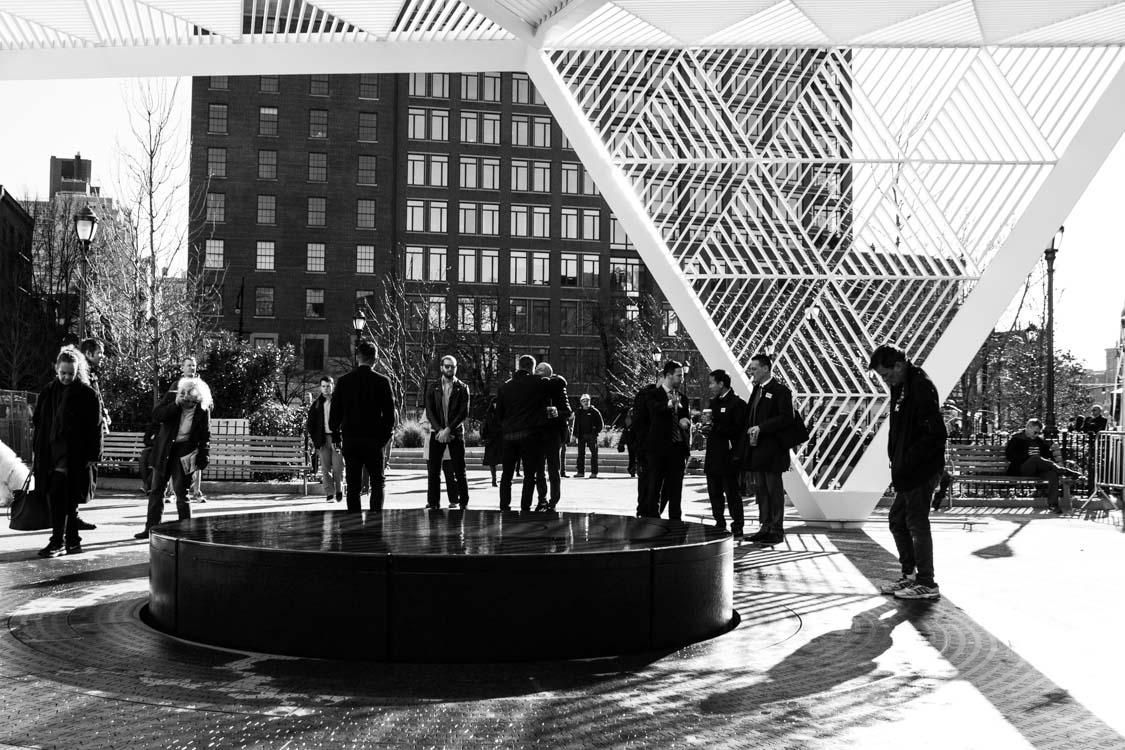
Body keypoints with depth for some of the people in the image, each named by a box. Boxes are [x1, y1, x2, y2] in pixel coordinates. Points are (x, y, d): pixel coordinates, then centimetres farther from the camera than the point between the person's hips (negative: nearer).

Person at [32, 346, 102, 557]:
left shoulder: (87, 394, -3)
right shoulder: (49, 391, 10)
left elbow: (95, 427, -4)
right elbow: (37, 420, 16)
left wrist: (93, 456, -8)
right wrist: (38, 450, 10)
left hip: (75, 457, -5)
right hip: (50, 453, 5)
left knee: (59, 499, -9)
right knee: (66, 501, 9)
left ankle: (58, 542, -4)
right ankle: (72, 541, 20)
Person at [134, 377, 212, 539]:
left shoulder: (203, 411, -10)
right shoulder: (171, 398, -6)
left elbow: (205, 436, -2)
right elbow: (156, 416, -14)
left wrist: (203, 457, -8)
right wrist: (175, 405, -23)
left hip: (185, 452, -3)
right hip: (164, 451, 3)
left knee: (181, 492, -3)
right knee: (156, 490, 9)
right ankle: (151, 527, 18)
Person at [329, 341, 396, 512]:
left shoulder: (343, 381, 0)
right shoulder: (382, 382, -5)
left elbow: (335, 412, 3)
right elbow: (390, 413, -3)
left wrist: (336, 436, 11)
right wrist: (385, 436, 8)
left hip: (349, 440, 2)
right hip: (374, 440, -2)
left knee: (353, 484, 7)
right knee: (377, 484, 7)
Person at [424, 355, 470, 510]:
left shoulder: (462, 388, 4)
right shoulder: (433, 388, 8)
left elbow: (464, 413, -4)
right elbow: (429, 412, 2)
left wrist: (449, 429, -14)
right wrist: (440, 430, -12)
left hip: (456, 433, -2)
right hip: (437, 433, 2)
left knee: (459, 471, -1)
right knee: (433, 470, 0)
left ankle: (463, 503, 3)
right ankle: (433, 503, 5)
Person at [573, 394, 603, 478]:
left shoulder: (594, 411, 0)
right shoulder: (578, 412, 10)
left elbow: (601, 423, 2)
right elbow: (576, 424, 16)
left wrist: (596, 432, -7)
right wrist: (576, 434, 6)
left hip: (591, 436, -3)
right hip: (581, 435, 4)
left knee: (594, 454, -3)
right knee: (581, 454, 4)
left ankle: (594, 472, -1)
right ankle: (580, 472, 9)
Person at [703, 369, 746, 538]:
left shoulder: (737, 403, -9)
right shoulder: (714, 402, 16)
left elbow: (737, 429, -17)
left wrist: (714, 427, -18)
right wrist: (706, 426, -1)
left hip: (728, 458, -8)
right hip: (713, 457, 8)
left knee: (732, 493, -3)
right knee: (714, 493, 11)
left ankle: (737, 529, 4)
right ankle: (720, 525, 20)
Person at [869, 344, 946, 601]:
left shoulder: (921, 387, -17)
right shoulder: (900, 387, 13)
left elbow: (934, 433, -22)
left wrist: (905, 463, -21)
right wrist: (896, 460, 9)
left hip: (921, 470, -10)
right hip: (907, 472, 10)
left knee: (917, 523, -4)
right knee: (898, 520, 15)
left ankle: (927, 584, 4)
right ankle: (909, 576, 24)